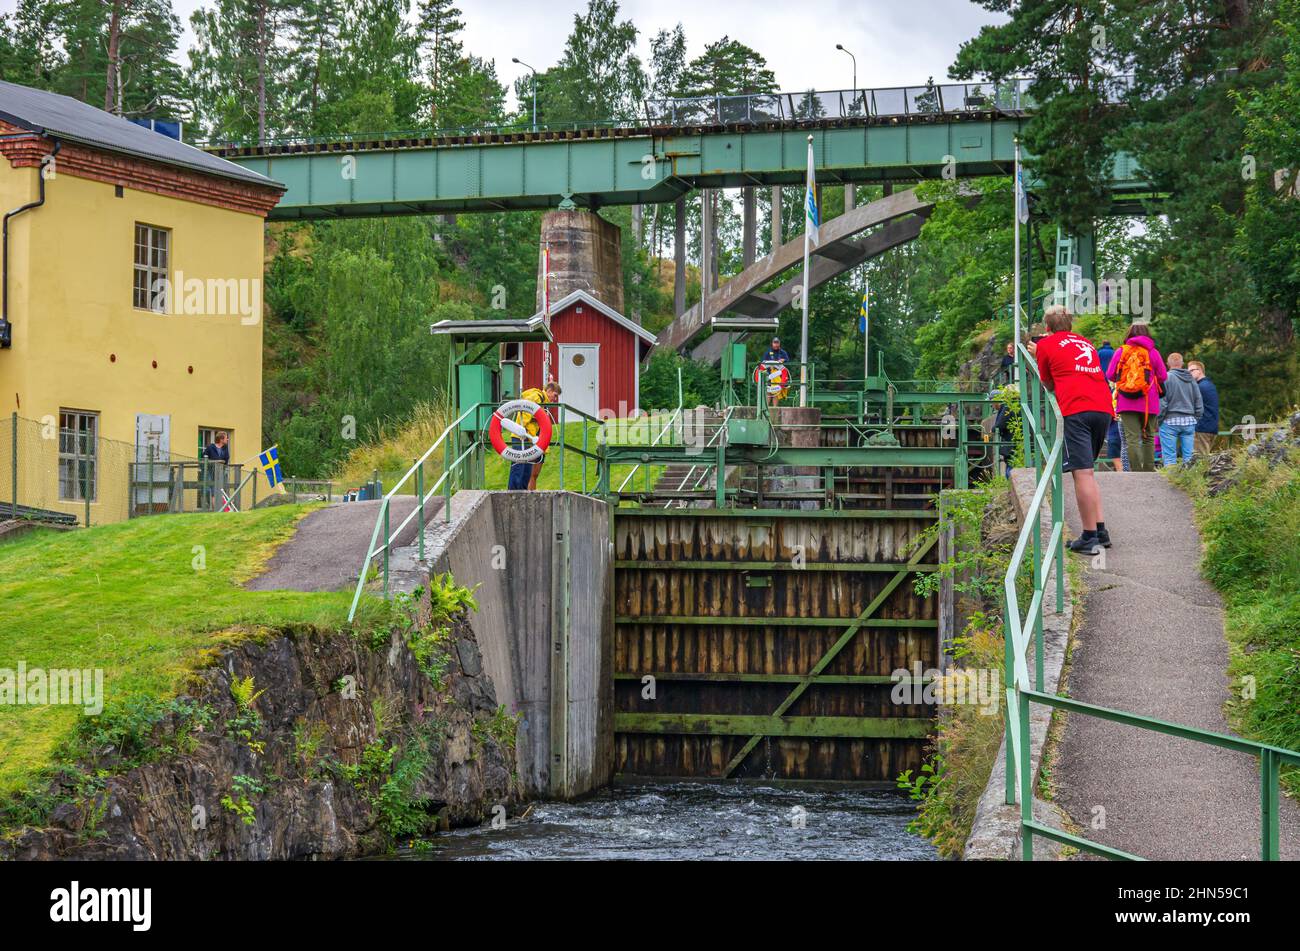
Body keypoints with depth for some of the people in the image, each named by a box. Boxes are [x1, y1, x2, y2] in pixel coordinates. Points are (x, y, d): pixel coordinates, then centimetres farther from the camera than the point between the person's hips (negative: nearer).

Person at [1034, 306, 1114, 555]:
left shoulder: (1046, 344, 10)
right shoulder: (1086, 343, 24)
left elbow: (1048, 385, 19)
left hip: (1075, 411, -6)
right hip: (1103, 408, 6)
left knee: (1082, 473, -9)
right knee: (1088, 472, 17)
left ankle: (1089, 537, -12)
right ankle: (1101, 531, 13)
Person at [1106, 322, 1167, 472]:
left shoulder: (1121, 352, 2)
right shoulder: (1152, 352, 1)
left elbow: (1110, 375, 5)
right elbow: (1163, 376, 3)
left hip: (1126, 402, -1)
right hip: (1149, 403, 1)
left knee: (1131, 437, -4)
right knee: (1148, 437, 10)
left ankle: (1136, 470, -13)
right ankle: (1148, 470, 5)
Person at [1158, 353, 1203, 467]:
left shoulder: (1166, 377, -7)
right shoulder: (1191, 379, 10)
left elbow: (1162, 402, -11)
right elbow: (1199, 402, 15)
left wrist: (1158, 420, -2)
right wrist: (1195, 420, 23)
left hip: (1170, 420, -5)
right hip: (1189, 421, 5)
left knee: (1169, 457, -4)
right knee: (1188, 455, 7)